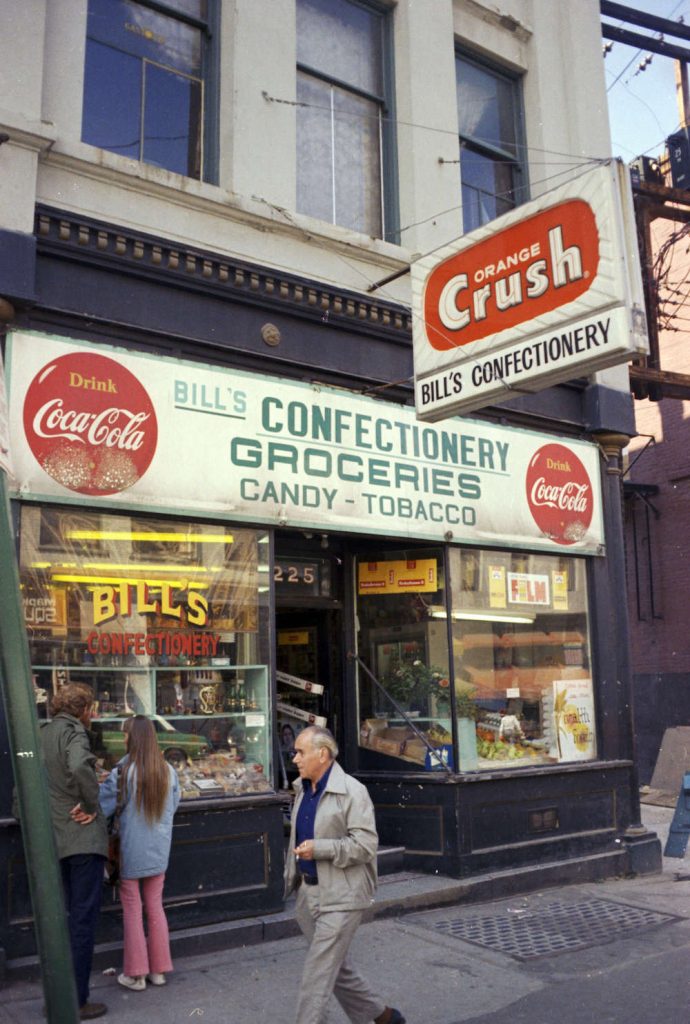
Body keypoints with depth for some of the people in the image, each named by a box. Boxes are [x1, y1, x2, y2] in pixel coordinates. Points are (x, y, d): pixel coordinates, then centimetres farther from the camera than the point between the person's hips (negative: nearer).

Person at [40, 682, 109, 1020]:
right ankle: (76, 1001, 5)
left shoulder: (42, 734, 12)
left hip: (55, 838, 8)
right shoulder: (74, 732, -12)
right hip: (83, 836, -8)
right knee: (83, 919, 0)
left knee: (69, 916, 18)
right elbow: (80, 767, -32)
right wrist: (91, 805, -19)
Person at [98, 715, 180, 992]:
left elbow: (104, 805, -14)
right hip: (159, 851, 4)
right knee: (155, 907, 16)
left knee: (132, 910, 9)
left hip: (132, 852, -4)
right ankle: (159, 969, 22)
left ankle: (136, 974, 16)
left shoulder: (123, 772, -18)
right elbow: (174, 805, 5)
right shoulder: (168, 771, -5)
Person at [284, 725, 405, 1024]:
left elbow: (366, 843, -20)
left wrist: (319, 848, -24)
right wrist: (291, 878, 22)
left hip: (340, 896, -8)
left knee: (318, 972, -6)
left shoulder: (351, 791, -15)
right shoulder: (303, 788, 9)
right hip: (309, 892, 8)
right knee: (336, 966, 17)